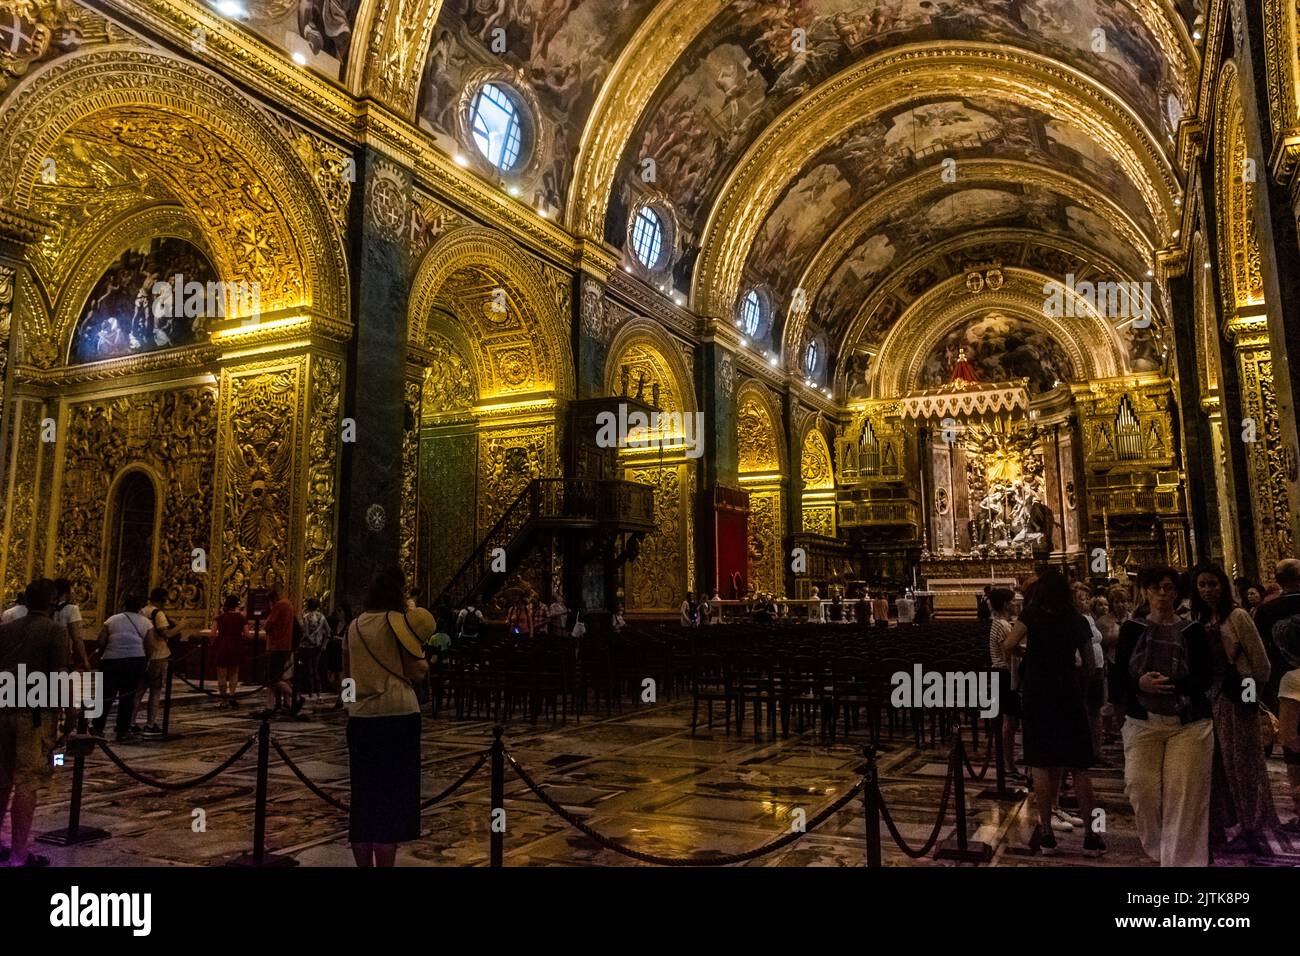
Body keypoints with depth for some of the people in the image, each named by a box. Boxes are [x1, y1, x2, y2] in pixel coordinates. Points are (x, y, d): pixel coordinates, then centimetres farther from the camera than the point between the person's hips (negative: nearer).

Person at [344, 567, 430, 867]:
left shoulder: (354, 626, 9)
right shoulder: (400, 621, -7)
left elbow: (347, 673, 18)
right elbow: (416, 672, -10)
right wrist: (425, 662, 8)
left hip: (361, 716, 5)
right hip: (398, 715, -5)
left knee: (364, 795, 14)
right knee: (393, 795, 2)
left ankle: (363, 863, 22)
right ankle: (384, 862, 2)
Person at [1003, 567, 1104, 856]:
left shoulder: (1033, 615, -4)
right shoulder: (1078, 621, 5)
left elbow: (1008, 645, -17)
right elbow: (1089, 664, 10)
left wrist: (1024, 652, 4)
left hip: (1037, 696, -3)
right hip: (1069, 696, 3)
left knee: (1042, 766, 4)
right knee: (1078, 768, 8)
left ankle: (1046, 833, 7)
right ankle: (1092, 835, 11)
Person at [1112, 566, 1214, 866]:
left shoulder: (1193, 630, 5)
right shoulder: (1132, 629, 6)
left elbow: (1205, 678, 0)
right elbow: (1119, 675, 4)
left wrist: (1171, 685, -16)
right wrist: (1140, 684, -17)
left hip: (1188, 724, 0)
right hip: (1142, 721, 1)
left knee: (1183, 796, -5)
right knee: (1142, 789, -2)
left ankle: (1182, 857, 6)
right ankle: (1156, 849, 23)